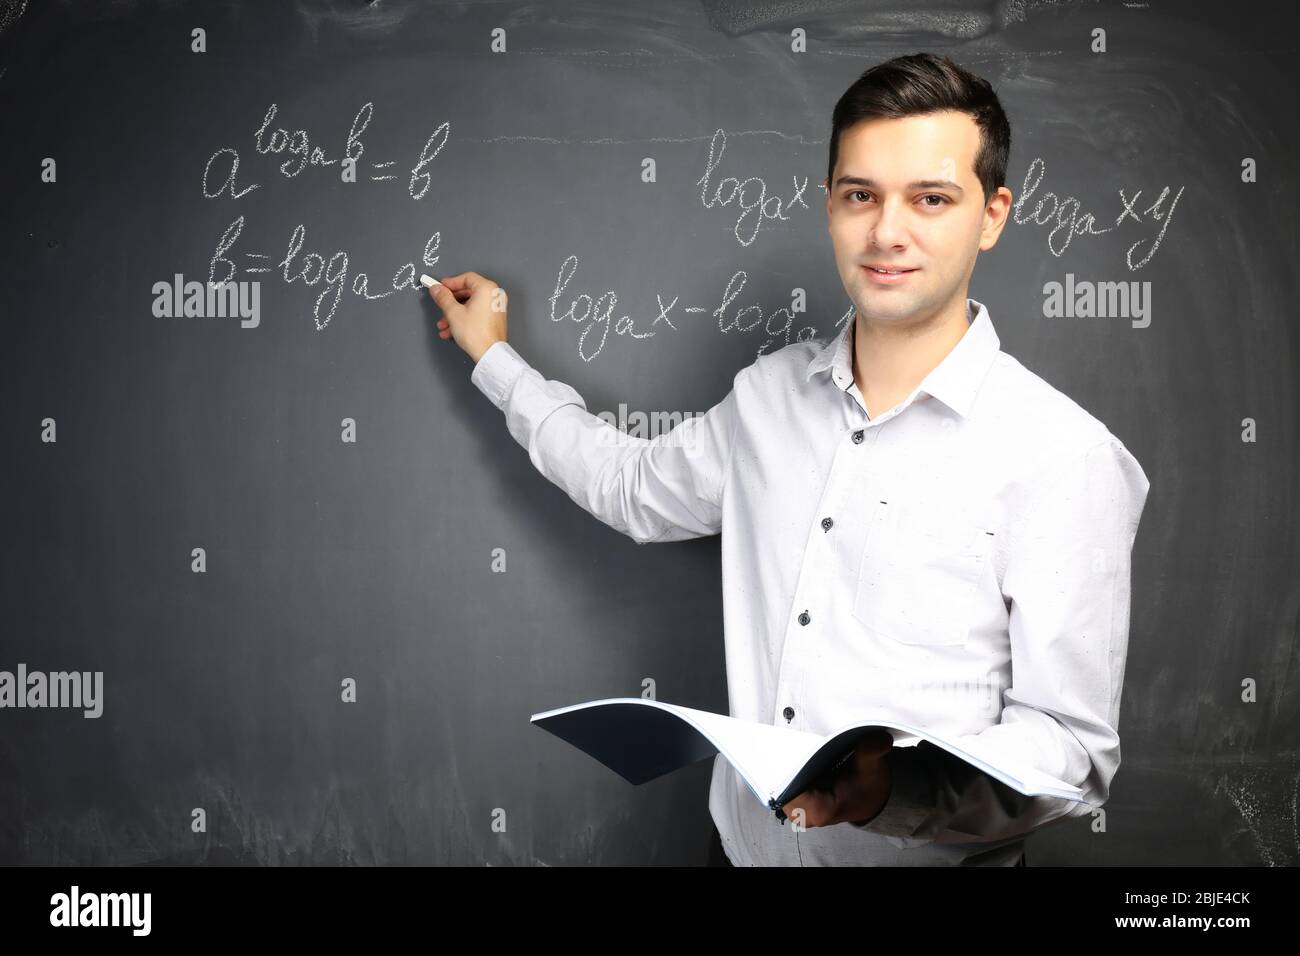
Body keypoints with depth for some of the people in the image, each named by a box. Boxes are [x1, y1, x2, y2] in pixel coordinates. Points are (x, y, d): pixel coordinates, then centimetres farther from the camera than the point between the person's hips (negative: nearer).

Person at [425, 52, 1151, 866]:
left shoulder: (1064, 460, -14)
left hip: (927, 855, -5)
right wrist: (497, 358, 26)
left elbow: (1073, 751, -14)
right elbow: (636, 490, 24)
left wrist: (897, 789, -29)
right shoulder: (772, 393, 5)